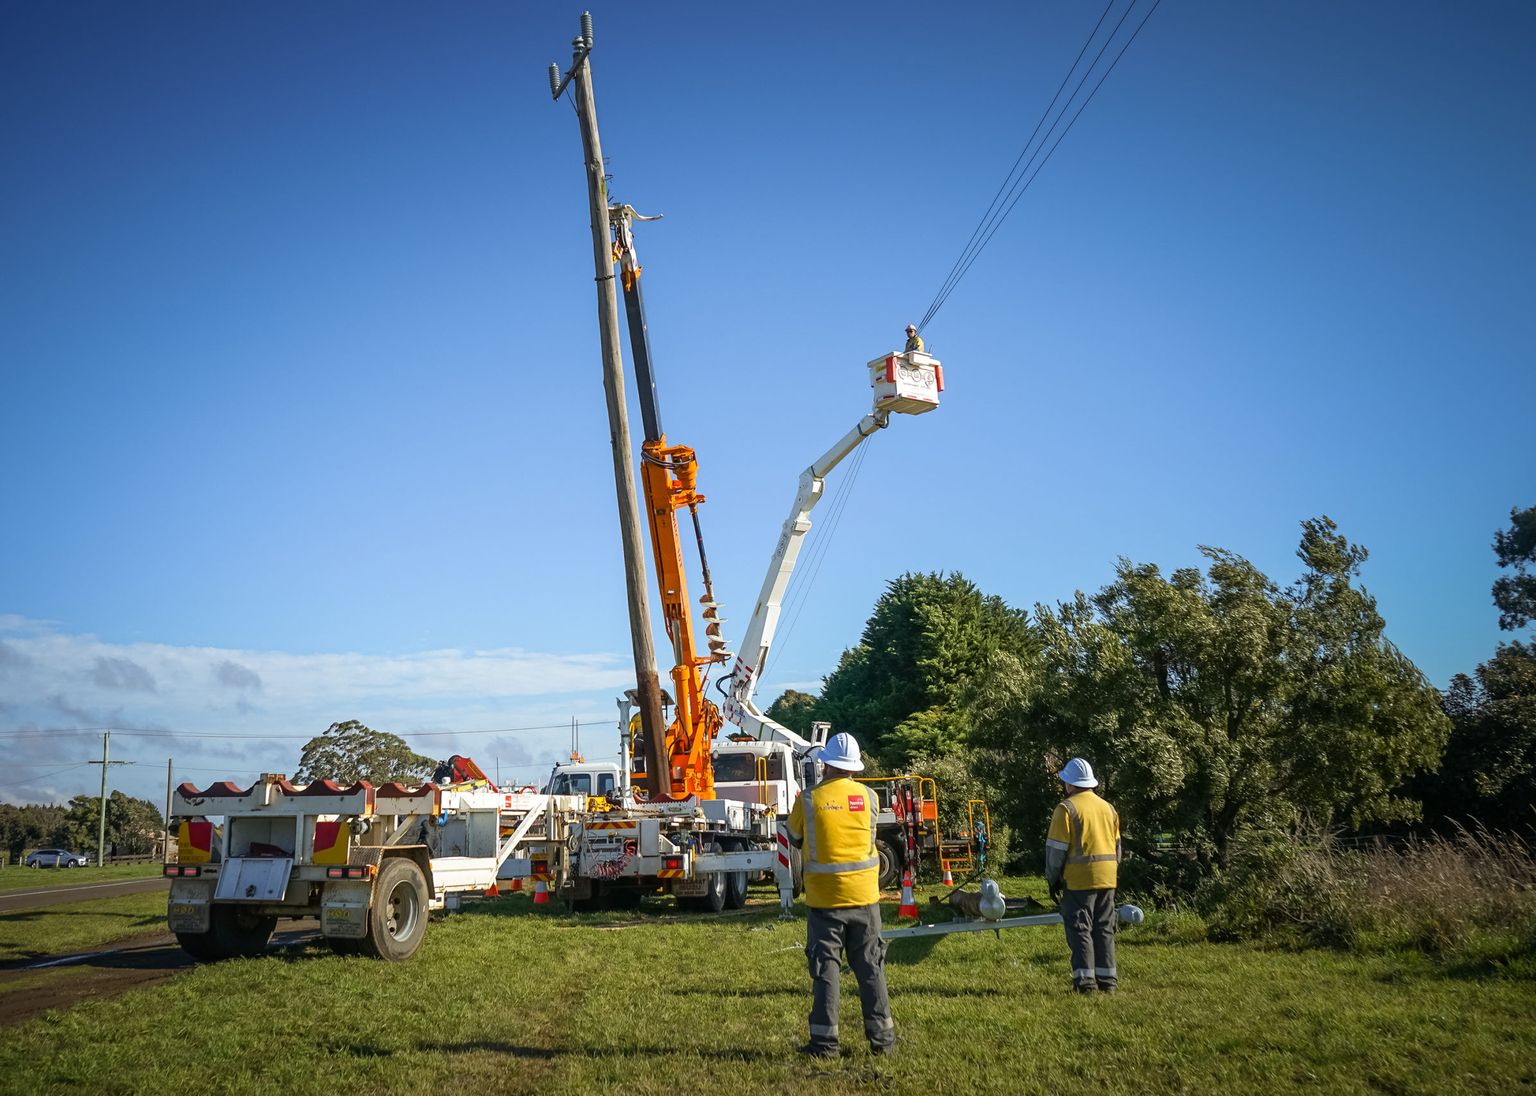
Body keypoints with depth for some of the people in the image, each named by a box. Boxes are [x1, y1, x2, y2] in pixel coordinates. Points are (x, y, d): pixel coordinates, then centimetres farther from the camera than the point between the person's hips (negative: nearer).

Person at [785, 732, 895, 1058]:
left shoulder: (809, 799, -9)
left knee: (826, 969, 5)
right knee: (871, 967, 12)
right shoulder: (869, 797, -3)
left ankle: (825, 1040, 6)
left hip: (825, 899, -2)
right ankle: (881, 1036, 17)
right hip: (864, 897, 2)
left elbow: (794, 838, 5)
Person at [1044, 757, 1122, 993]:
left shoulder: (1067, 808, -8)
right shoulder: (1108, 808, 13)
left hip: (1078, 880, -6)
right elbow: (1116, 847, 18)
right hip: (1107, 879, 6)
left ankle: (1085, 980, -4)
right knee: (1104, 929, 12)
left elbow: (1056, 849, -10)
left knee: (1080, 930, -1)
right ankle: (1107, 979, 13)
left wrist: (1052, 879, -1)